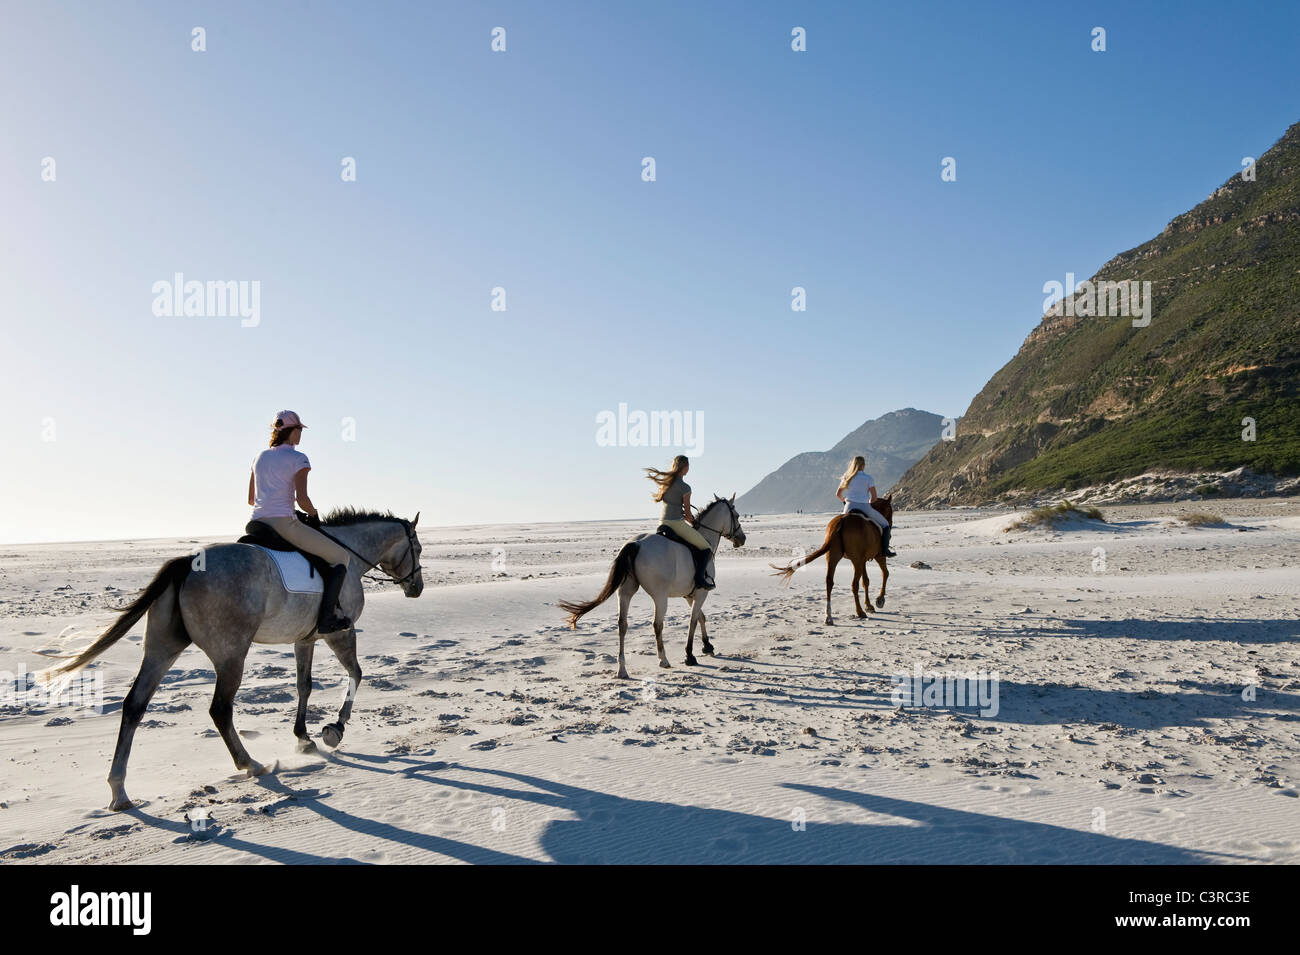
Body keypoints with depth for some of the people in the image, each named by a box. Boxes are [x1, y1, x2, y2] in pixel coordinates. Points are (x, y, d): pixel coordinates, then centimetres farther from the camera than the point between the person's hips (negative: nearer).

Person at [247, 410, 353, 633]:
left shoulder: (260, 457, 17)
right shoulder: (298, 458, -4)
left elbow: (251, 499, 21)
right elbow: (302, 499, -15)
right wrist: (313, 513, 3)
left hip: (258, 522, 7)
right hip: (284, 523, -7)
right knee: (340, 556, 1)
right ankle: (327, 617, -11)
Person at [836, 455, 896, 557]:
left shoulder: (846, 477, 8)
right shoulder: (868, 478, -3)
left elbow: (838, 494, 14)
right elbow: (874, 497, -4)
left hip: (849, 508, 4)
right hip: (864, 507, -4)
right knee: (885, 525, 14)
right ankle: (885, 550, 7)